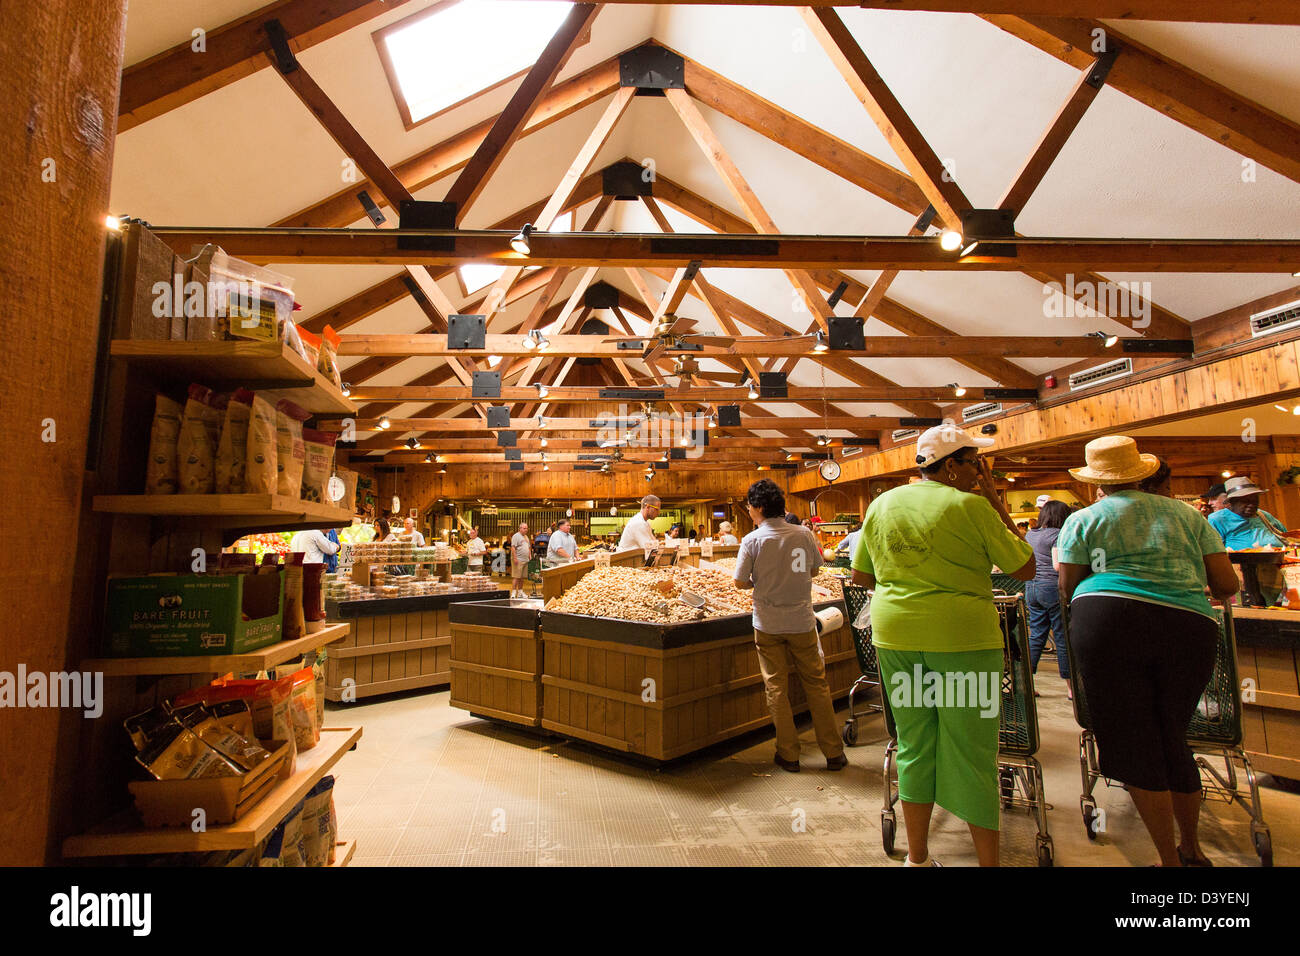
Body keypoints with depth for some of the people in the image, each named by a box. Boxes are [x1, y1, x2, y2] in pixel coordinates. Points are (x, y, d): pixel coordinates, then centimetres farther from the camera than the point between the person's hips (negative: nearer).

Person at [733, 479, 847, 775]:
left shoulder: (752, 540, -12)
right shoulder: (804, 534, -4)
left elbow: (740, 582, -8)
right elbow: (814, 569, 10)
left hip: (768, 624, -2)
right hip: (801, 621, 2)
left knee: (776, 688, 9)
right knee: (816, 684, 13)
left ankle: (789, 755, 17)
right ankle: (834, 753, 20)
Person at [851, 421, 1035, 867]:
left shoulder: (882, 504, 6)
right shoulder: (971, 506, -8)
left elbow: (860, 574, 11)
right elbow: (1025, 568, 0)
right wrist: (996, 503, 3)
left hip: (895, 634, 5)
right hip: (962, 638, -4)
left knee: (914, 746, 14)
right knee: (971, 752, 8)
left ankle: (917, 857, 26)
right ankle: (988, 859, 22)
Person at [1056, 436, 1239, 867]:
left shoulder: (1083, 520, 9)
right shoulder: (1186, 514, 18)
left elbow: (1067, 591, 7)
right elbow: (1227, 585, 15)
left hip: (1109, 621, -4)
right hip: (1189, 627, 4)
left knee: (1130, 743, 7)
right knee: (1172, 740, 19)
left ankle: (1170, 859, 13)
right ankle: (1191, 849, 35)